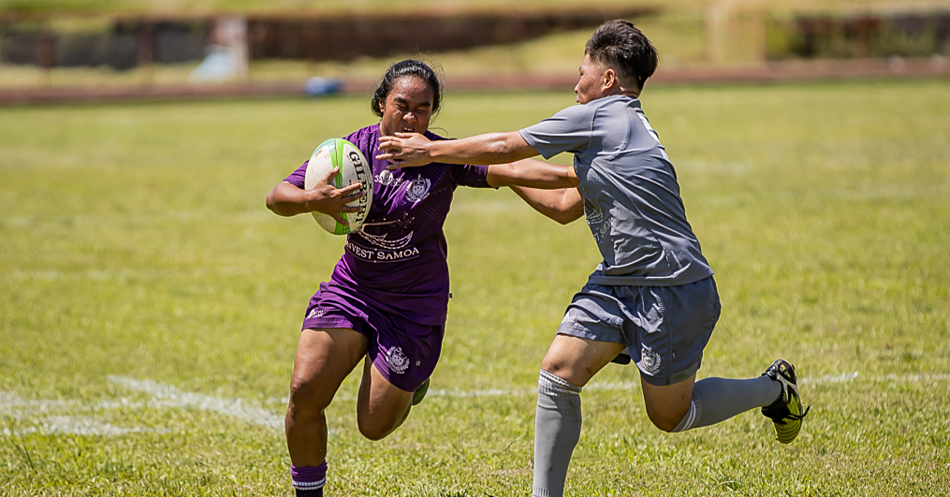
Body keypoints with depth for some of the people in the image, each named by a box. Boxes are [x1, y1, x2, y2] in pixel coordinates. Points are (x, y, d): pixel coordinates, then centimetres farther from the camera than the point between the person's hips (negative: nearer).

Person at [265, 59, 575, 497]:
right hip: (351, 290, 2)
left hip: (414, 306, -2)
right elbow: (277, 197, -6)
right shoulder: (354, 148, -6)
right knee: (305, 391, -16)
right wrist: (313, 201, -29)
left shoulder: (443, 158, -11)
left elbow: (510, 170, -24)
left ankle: (410, 380, 37)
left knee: (374, 425, 2)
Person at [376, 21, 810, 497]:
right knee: (557, 373, -4)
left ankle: (774, 389, 26)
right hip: (618, 281, 9)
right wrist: (498, 172, 26)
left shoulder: (597, 117, -13)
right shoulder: (618, 130, 15)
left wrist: (430, 151, 2)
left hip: (673, 288, -9)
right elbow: (565, 206, 23)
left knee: (669, 416, 4)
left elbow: (504, 146, -8)